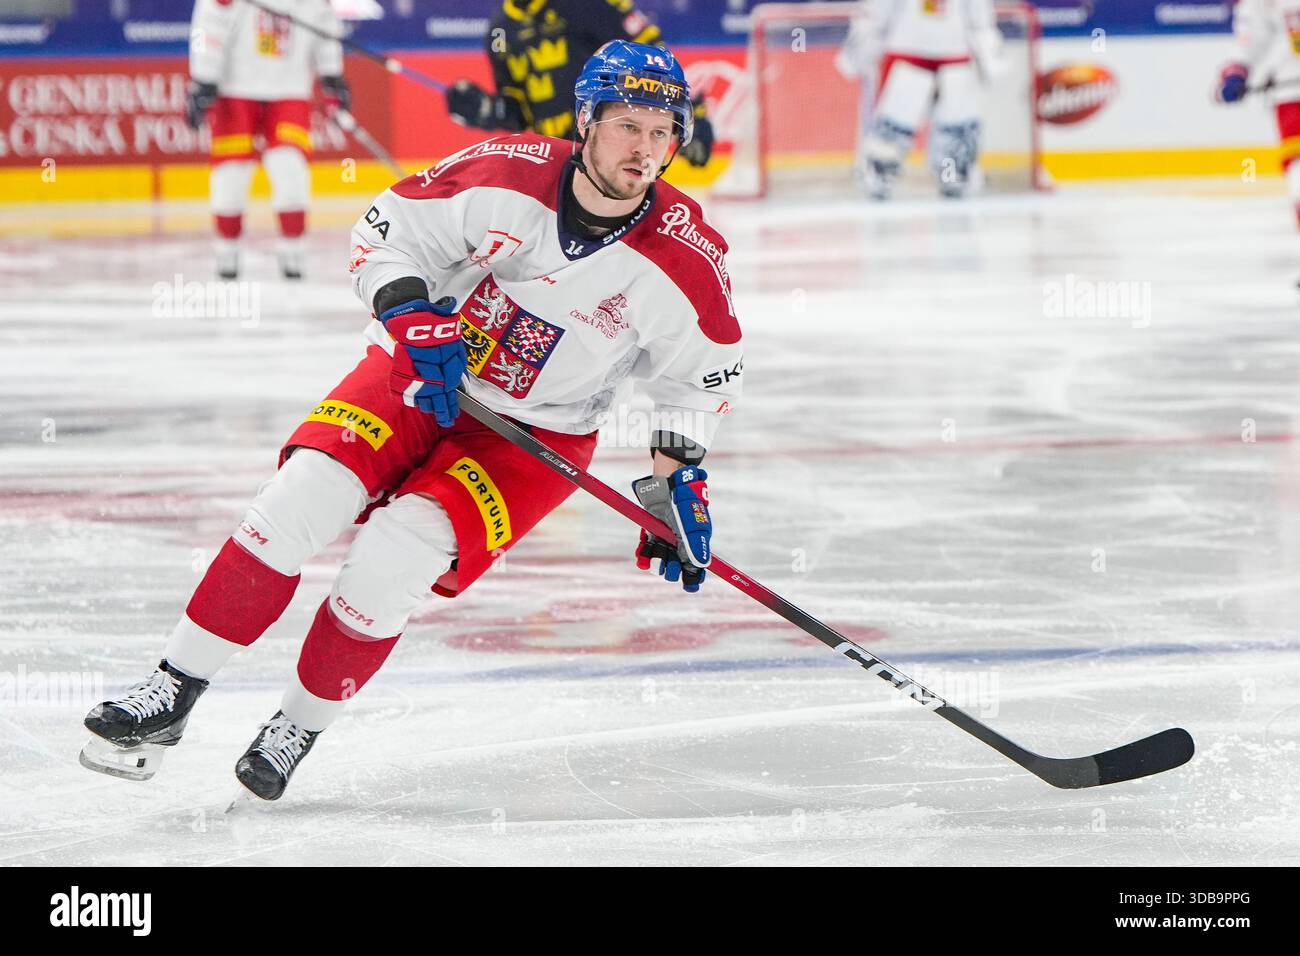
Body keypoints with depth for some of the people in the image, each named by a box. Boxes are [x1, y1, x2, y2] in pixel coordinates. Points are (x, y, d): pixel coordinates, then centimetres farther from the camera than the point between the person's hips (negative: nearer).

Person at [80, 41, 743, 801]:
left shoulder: (686, 258, -16)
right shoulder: (506, 175, -17)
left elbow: (707, 371, 1)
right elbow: (390, 227, -5)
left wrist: (677, 477, -7)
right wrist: (409, 313, -21)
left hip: (537, 435, -1)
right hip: (428, 371, 1)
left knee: (393, 558, -22)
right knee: (306, 493, -18)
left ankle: (300, 729, 1)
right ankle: (171, 697, -8)